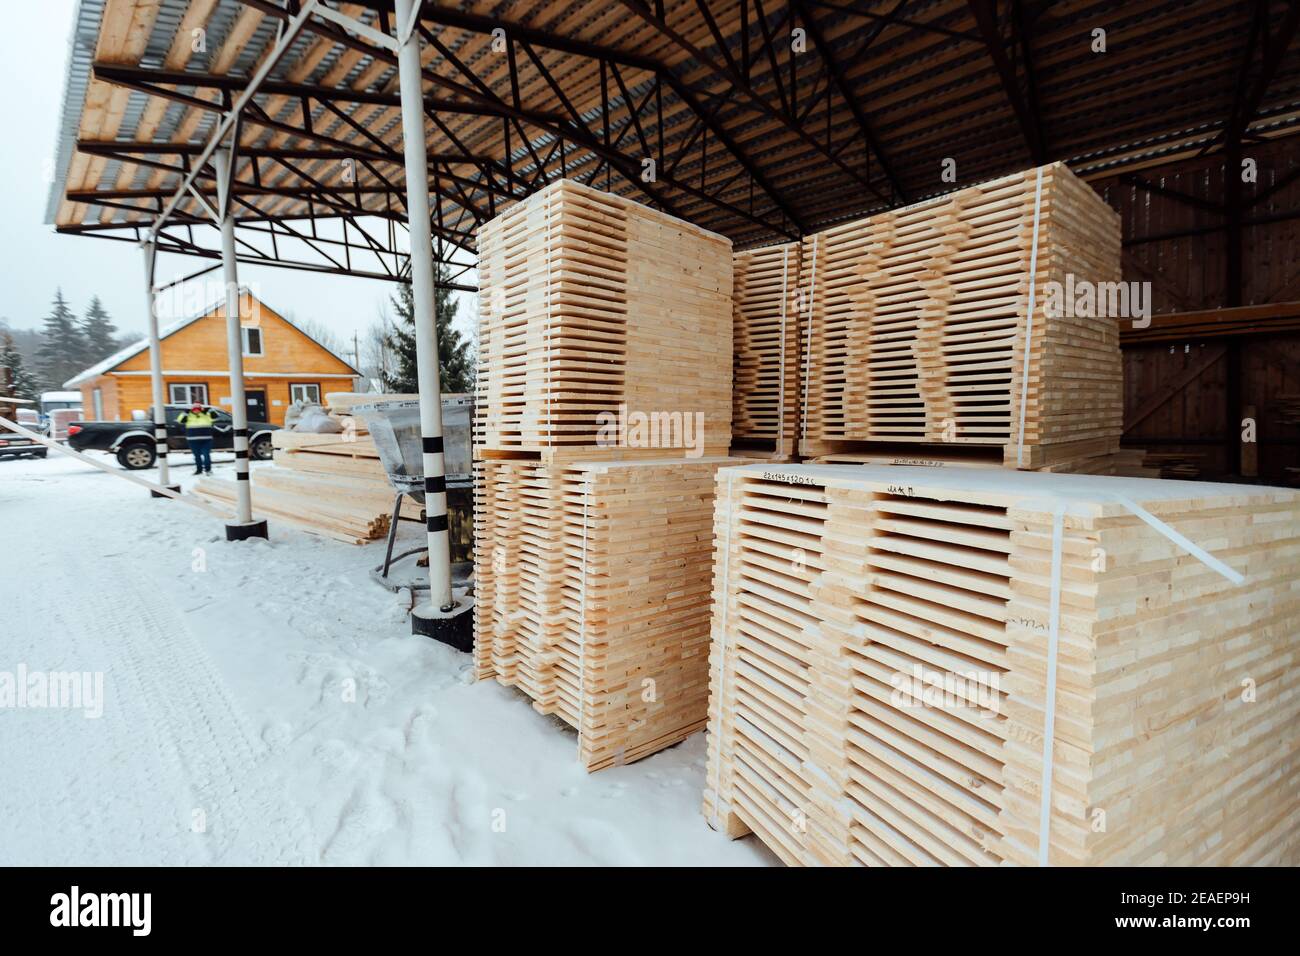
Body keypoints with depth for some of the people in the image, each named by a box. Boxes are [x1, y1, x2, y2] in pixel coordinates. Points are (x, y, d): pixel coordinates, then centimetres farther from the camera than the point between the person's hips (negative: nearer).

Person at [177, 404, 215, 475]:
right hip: (193, 440, 2)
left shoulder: (206, 415, 7)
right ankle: (199, 469, 18)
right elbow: (181, 420, -2)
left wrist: (208, 411, -9)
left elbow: (214, 416, -2)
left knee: (206, 455, -7)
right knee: (197, 455, 9)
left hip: (206, 440, -1)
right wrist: (185, 413, -9)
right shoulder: (188, 416, 8)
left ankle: (208, 469, -1)